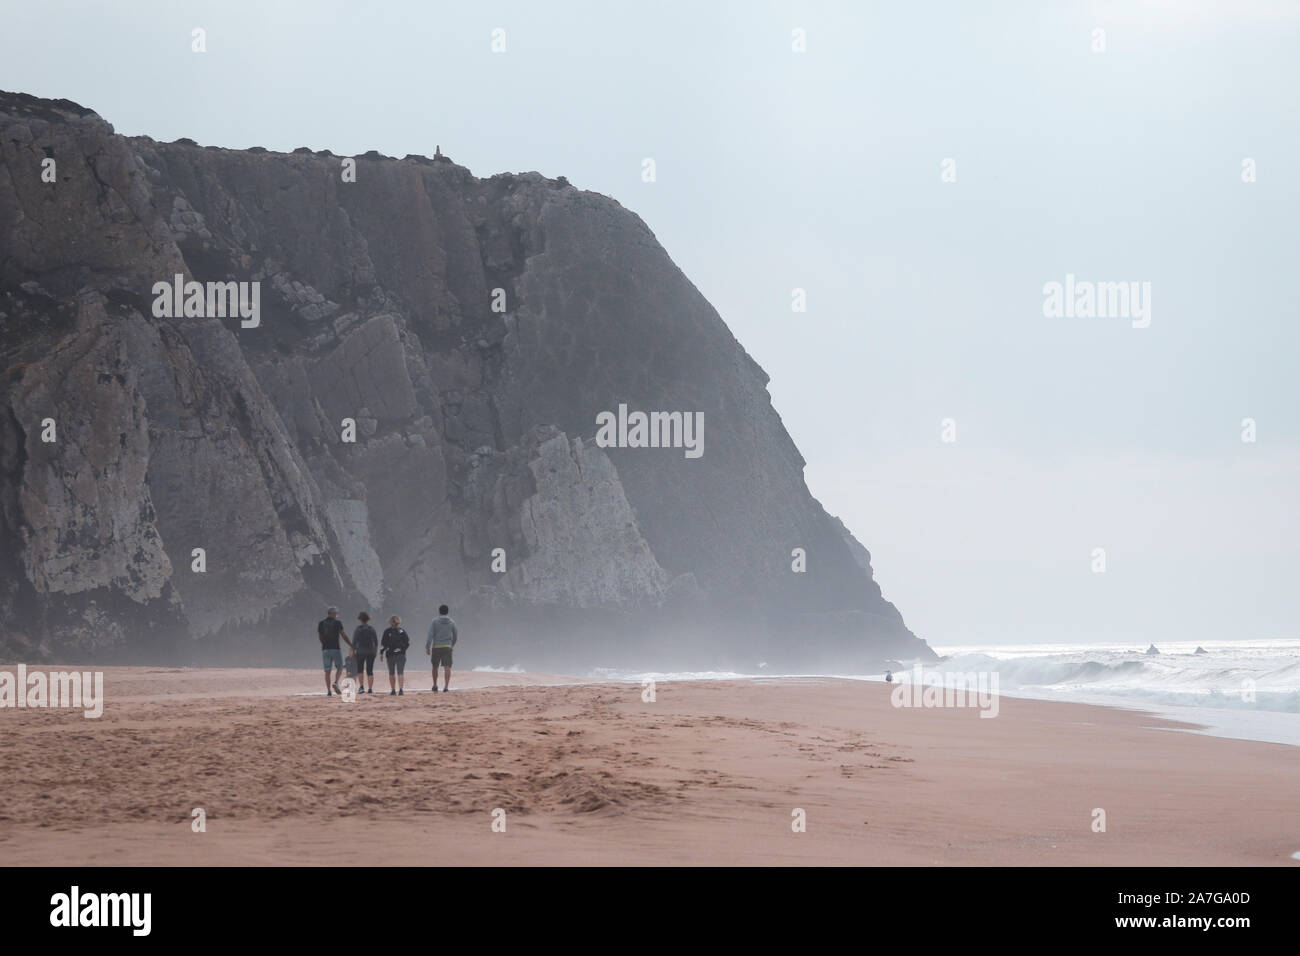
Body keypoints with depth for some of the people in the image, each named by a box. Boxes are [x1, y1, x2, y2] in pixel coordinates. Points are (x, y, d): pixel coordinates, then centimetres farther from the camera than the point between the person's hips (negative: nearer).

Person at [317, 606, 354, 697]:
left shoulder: (321, 624, 7)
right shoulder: (337, 623, -2)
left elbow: (320, 638, 10)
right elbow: (344, 636, -2)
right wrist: (352, 646, 6)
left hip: (325, 649, 3)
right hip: (335, 649, -3)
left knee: (327, 671, 5)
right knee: (339, 668, 11)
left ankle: (328, 691, -1)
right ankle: (335, 683, -15)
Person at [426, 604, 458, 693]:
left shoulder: (434, 621, 0)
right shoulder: (451, 622, 7)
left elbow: (430, 635, -8)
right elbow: (455, 636, 16)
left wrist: (427, 648, -8)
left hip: (436, 647, -1)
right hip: (447, 647, 1)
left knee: (435, 667, 17)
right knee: (447, 667, -7)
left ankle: (435, 685, 23)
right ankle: (446, 687, -20)